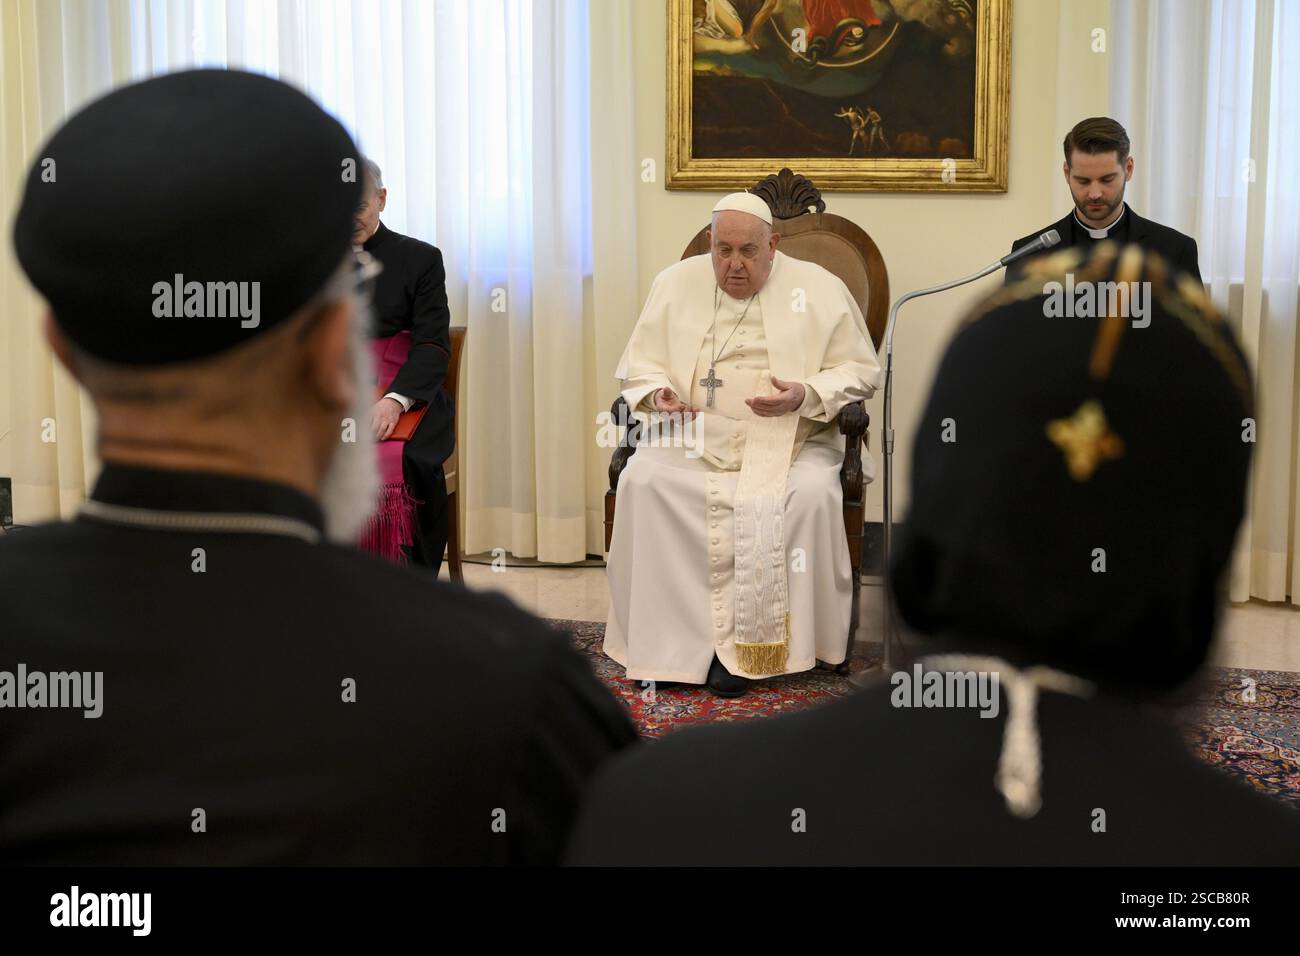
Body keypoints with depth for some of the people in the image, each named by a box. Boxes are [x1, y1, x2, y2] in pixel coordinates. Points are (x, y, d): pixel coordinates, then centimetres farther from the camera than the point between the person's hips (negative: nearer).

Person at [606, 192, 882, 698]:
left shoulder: (819, 289, 3)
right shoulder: (675, 284, 10)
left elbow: (861, 370, 4)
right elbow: (639, 365, 15)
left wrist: (807, 395, -15)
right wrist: (657, 393, -9)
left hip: (789, 438, -2)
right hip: (693, 435, 2)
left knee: (810, 493, -33)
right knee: (642, 481, -28)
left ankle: (745, 644, -22)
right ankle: (673, 637, -20)